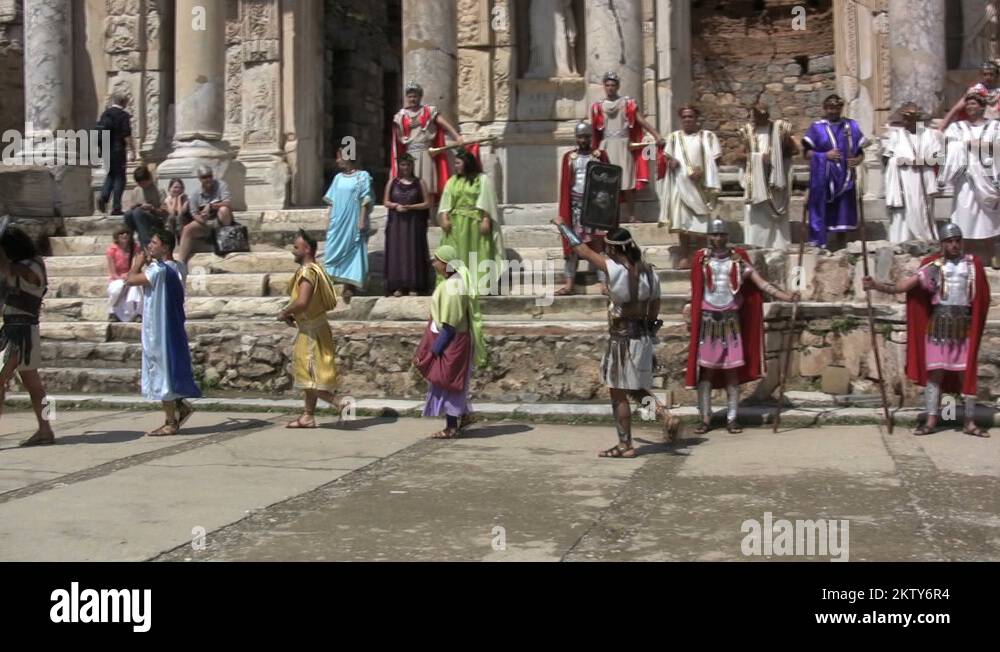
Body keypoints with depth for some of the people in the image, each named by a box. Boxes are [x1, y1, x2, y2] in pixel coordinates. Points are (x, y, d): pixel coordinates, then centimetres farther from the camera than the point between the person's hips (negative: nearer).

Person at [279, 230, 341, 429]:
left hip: (312, 331, -10)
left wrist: (285, 313, -14)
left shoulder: (308, 272, -20)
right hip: (310, 329, 10)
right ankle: (308, 416, 21)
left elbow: (302, 302, -31)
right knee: (309, 374, 15)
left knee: (313, 375, -8)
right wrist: (293, 314, 11)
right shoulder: (314, 269, 12)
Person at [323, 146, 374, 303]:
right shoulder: (338, 178, 10)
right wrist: (329, 221, 8)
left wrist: (362, 221, -14)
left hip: (353, 223, -5)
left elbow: (365, 201, -8)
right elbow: (332, 202, 12)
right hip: (338, 222, 5)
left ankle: (349, 286, 6)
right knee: (335, 251, 3)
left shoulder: (362, 177, -5)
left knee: (352, 252, 0)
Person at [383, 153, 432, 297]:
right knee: (396, 252, -1)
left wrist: (410, 207, -12)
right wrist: (396, 206, -11)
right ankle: (398, 286, 2)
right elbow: (386, 202, 9)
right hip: (396, 222, 1)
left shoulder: (419, 183, 3)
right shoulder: (392, 182, 8)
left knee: (413, 253, -2)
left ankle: (413, 286, 2)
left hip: (414, 224, -1)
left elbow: (427, 203, 0)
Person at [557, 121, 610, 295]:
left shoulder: (600, 156, 4)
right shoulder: (569, 157, 7)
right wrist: (563, 212, 0)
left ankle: (604, 284, -2)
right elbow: (564, 185, 5)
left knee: (598, 242, -2)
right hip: (575, 203, 1)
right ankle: (569, 283, 6)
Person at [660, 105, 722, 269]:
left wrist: (702, 171, -15)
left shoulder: (707, 136, 5)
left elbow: (715, 160, 1)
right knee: (682, 219, -6)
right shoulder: (674, 137, 13)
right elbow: (668, 157, 17)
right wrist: (671, 162, -7)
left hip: (699, 184, -2)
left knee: (697, 221, -6)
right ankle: (684, 256, -6)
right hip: (681, 183, 2)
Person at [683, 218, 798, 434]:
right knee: (705, 369, 0)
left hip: (731, 321, 1)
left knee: (733, 369, 2)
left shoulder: (738, 259, 2)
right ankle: (705, 418, 6)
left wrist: (784, 295, -15)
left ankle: (732, 418, 9)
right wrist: (690, 312, -6)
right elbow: (696, 291, 4)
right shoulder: (701, 260, 2)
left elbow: (760, 282, -5)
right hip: (707, 320, -1)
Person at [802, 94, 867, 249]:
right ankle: (820, 242, -6)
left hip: (845, 178, 3)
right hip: (823, 179, -3)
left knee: (844, 211, 2)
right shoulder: (817, 127, 4)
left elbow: (860, 152, 13)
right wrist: (825, 155, -15)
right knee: (822, 211, -9)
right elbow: (807, 152, -1)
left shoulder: (851, 126, 12)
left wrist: (858, 160, -9)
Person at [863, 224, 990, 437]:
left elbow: (982, 297, 5)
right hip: (938, 325, 0)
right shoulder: (933, 266, 2)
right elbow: (905, 284, -6)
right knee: (934, 373, 1)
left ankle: (970, 423, 10)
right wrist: (877, 285, -17)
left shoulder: (973, 264, 4)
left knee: (967, 374, 3)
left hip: (964, 327, 0)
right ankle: (931, 421, 7)